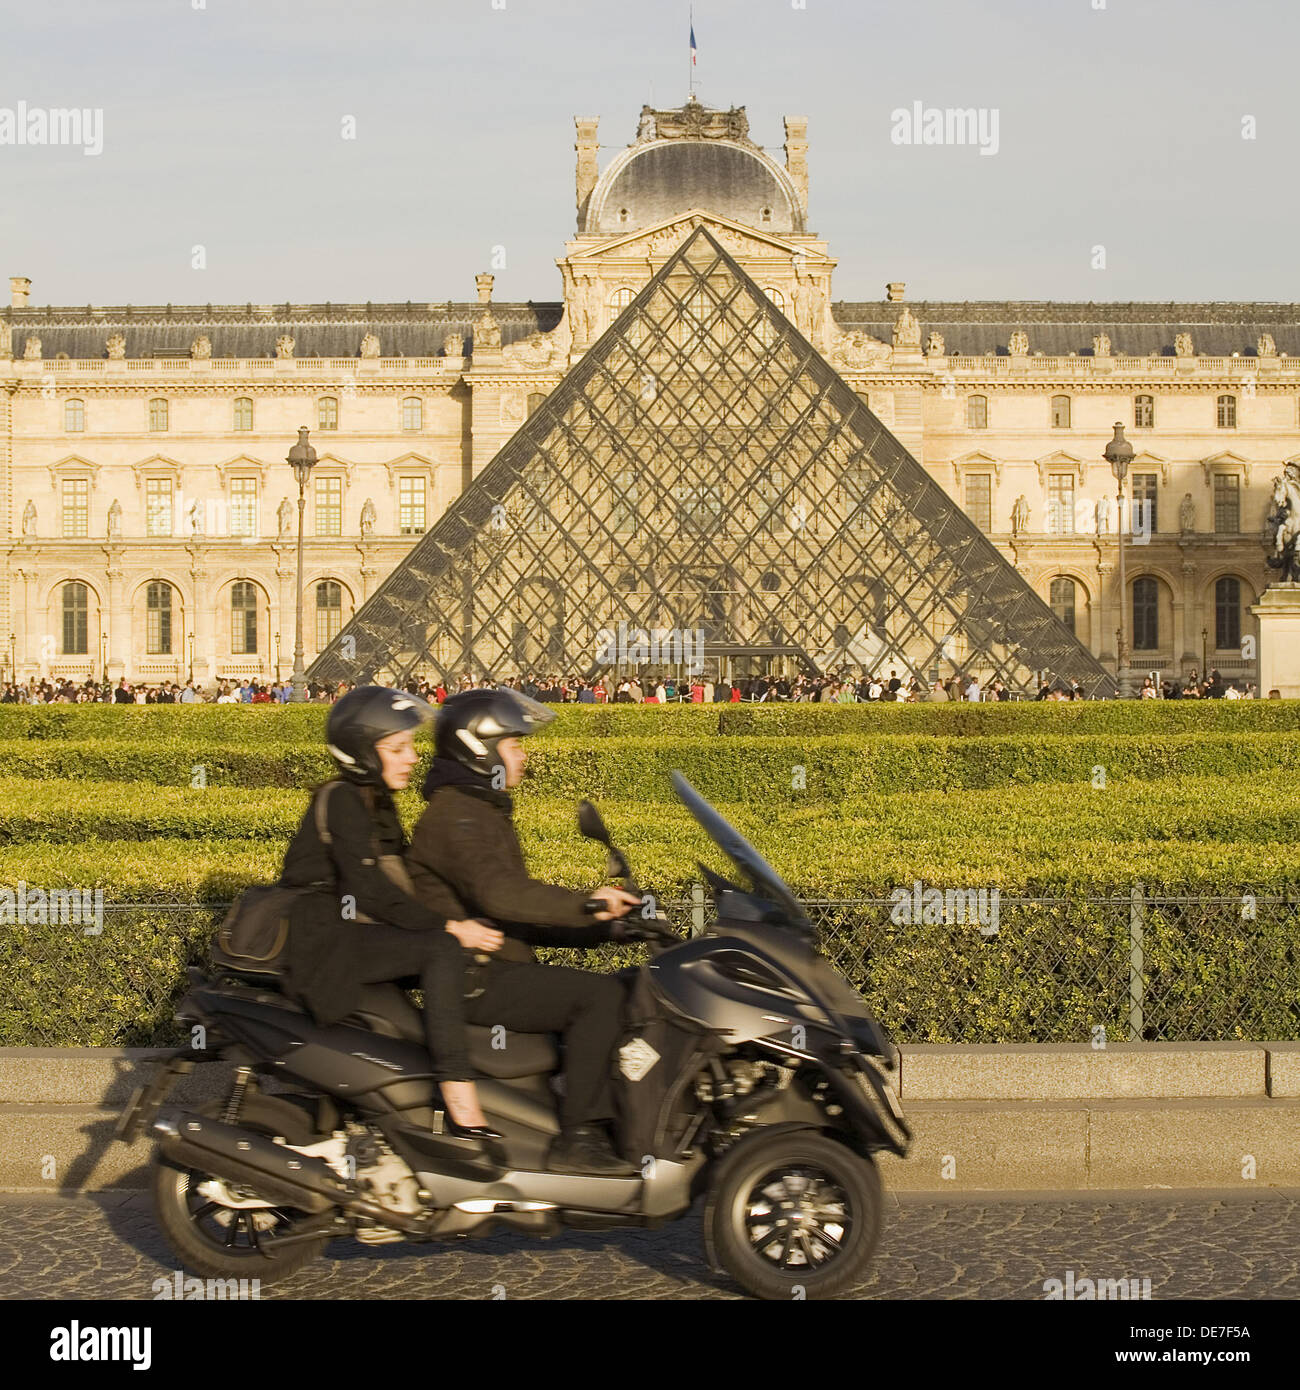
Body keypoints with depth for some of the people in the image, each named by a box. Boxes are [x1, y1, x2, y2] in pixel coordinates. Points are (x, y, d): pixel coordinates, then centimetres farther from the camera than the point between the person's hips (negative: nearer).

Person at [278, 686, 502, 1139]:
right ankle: (460, 1104, -35)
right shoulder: (341, 799, -14)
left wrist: (463, 919, 5)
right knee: (443, 948, -28)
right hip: (325, 936, -10)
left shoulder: (376, 800, 16)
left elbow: (403, 874, 18)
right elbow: (367, 889, -23)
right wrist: (448, 926, -25)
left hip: (359, 928, 10)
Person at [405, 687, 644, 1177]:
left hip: (500, 971, 10)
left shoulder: (484, 813, 22)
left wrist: (602, 927, 11)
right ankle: (577, 1139, -22)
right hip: (476, 981, -10)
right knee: (601, 994, -22)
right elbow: (498, 893, -30)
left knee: (612, 993, 9)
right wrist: (585, 903, -32)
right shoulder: (455, 815, -12)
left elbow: (522, 917, 22)